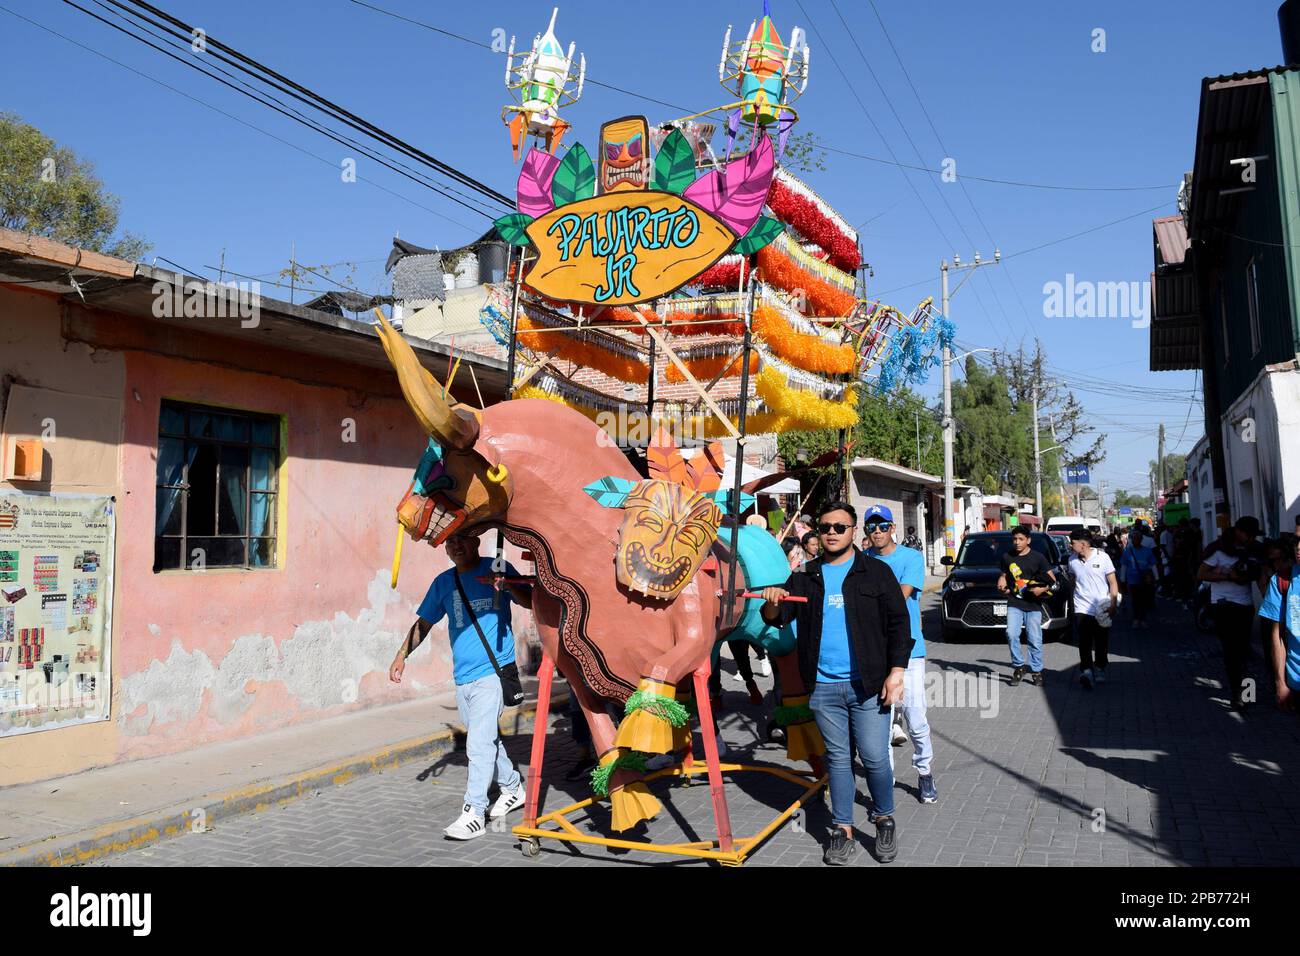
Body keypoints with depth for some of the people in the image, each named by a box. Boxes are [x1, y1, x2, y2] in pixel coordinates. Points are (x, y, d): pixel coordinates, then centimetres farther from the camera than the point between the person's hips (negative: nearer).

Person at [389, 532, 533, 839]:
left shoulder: (497, 568, 1)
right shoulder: (444, 582, 12)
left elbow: (531, 602, 0)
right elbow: (423, 623, 17)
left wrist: (508, 584, -18)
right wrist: (402, 655, 7)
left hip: (493, 671, -5)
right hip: (462, 676, 5)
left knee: (479, 742, -13)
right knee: (485, 739, 16)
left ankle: (473, 813, -9)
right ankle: (513, 788, 34)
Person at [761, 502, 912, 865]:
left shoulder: (875, 571, 0)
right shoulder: (806, 577, 8)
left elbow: (898, 623, 0)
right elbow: (777, 618, 6)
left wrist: (896, 671, -8)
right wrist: (772, 604, -17)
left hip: (868, 685, -2)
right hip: (823, 686, 3)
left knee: (875, 758, 2)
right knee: (838, 759, 12)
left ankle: (884, 820, 26)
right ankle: (842, 831, 23)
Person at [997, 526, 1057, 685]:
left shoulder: (1037, 558, 0)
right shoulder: (1007, 557, 8)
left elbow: (1053, 580, 0)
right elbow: (1003, 575, 22)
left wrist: (1043, 589, -17)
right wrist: (1002, 584, 1)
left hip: (1034, 605, -1)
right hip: (1014, 604, 2)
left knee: (1035, 640, 2)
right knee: (1011, 634, -15)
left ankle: (1036, 670, 16)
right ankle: (1019, 666, 1)